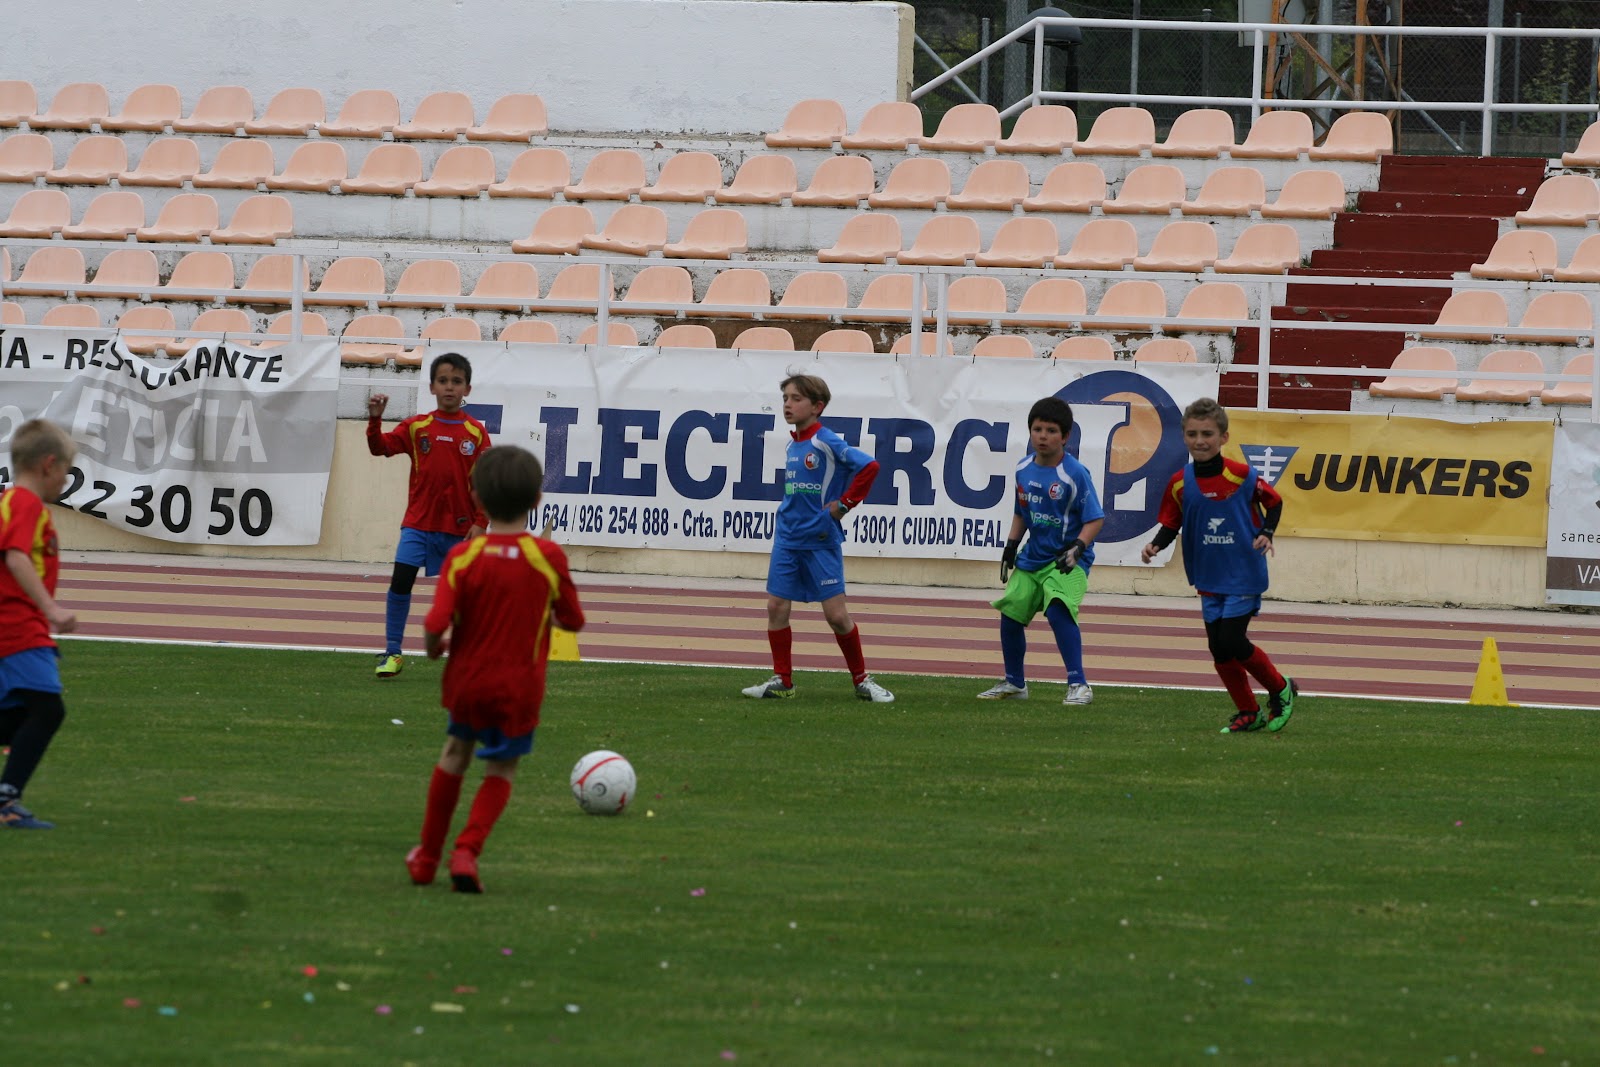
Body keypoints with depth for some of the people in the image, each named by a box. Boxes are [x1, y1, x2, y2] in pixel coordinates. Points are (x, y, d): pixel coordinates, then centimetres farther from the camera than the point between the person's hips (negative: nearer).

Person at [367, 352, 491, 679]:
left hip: (458, 527, -1)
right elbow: (380, 447, -4)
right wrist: (375, 420, -22)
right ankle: (392, 652, -5)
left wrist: (479, 523, -7)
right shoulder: (416, 427, 3)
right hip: (418, 522, 1)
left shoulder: (476, 433, -1)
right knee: (400, 580, -12)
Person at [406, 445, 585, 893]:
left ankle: (427, 857, 31)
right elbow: (572, 620, -2)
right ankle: (467, 850, -6)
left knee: (454, 755, 23)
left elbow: (435, 625, -18)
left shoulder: (463, 556, -13)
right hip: (518, 688, -1)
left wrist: (434, 649, 3)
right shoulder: (549, 557, -13)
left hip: (466, 678, 1)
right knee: (501, 772, 15)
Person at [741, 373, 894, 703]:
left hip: (821, 539, -7)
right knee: (776, 606, 1)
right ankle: (782, 680, 9)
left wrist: (843, 505, -15)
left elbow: (869, 466, -21)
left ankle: (862, 679, 9)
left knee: (836, 612, -4)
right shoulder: (791, 445, 10)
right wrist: (789, 513, 12)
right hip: (788, 537, 7)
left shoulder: (827, 443, -13)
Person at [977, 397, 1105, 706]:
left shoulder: (1074, 474, -17)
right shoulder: (1024, 469, 3)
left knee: (1058, 610, -27)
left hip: (1066, 562, -7)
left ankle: (1078, 685, -22)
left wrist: (1078, 547, -29)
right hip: (1032, 558, 7)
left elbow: (1095, 518, -16)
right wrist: (1010, 547, 10)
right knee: (1010, 614, 10)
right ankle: (1014, 684, 30)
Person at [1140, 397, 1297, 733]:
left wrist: (1266, 533, -13)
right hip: (1210, 579, 5)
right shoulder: (1180, 484, -3)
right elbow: (1170, 523, 5)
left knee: (1231, 642, -13)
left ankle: (1280, 689, 10)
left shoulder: (1241, 476, -12)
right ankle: (1248, 713, 20)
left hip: (1244, 576, -5)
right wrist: (1156, 545, -14)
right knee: (1219, 649, 5)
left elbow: (1273, 502, 1)